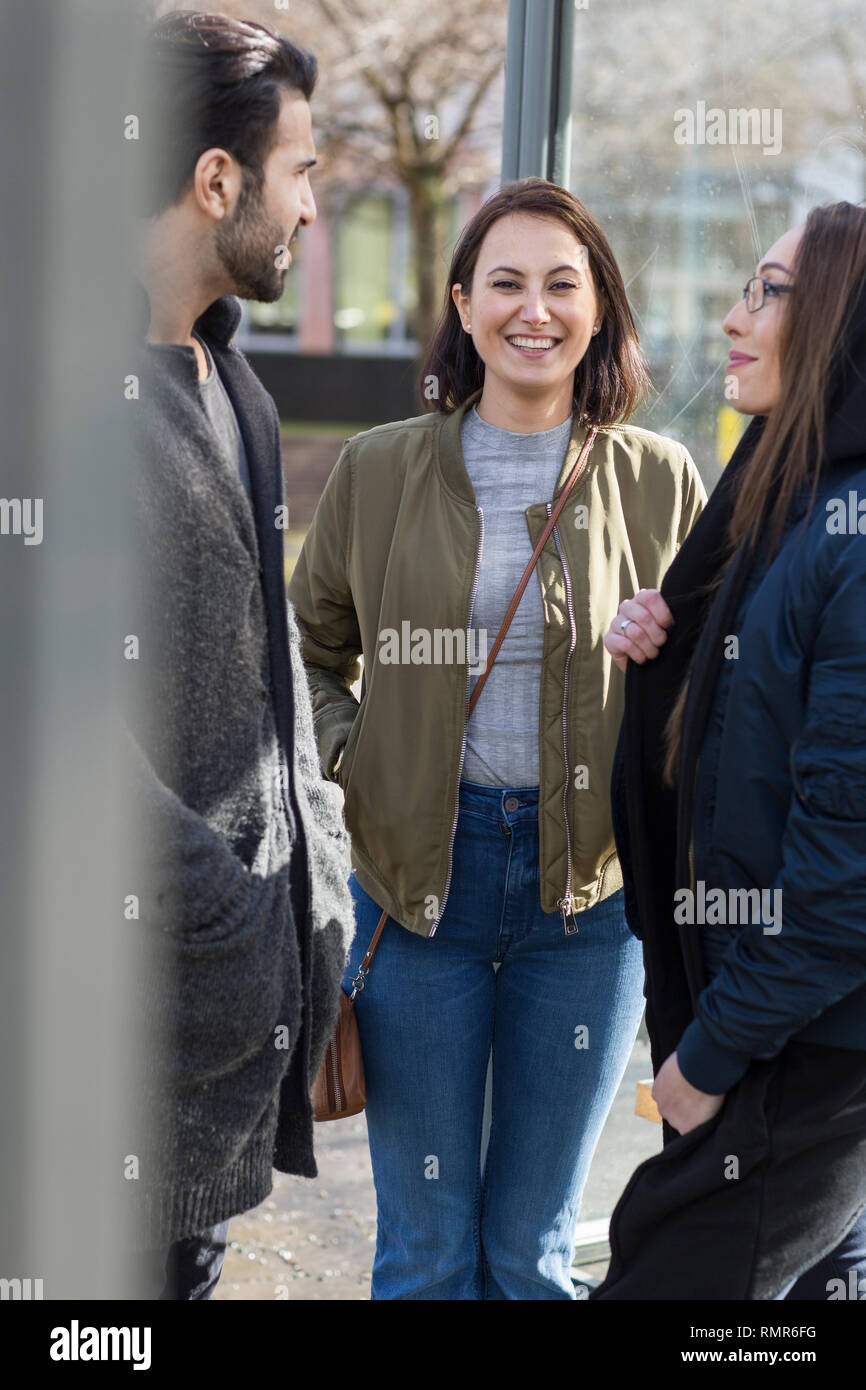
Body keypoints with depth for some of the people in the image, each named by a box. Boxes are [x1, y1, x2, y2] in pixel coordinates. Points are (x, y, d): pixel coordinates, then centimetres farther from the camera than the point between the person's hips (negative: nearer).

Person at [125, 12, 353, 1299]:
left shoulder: (232, 383, 15)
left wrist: (313, 842, 12)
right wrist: (219, 907, -19)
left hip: (261, 921, 9)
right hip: (165, 954, -9)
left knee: (191, 1260, 20)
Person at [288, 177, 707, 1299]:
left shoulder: (659, 480, 2)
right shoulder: (378, 470, 2)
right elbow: (311, 647, 14)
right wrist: (346, 760, -3)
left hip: (590, 884, 0)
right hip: (416, 872, 0)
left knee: (531, 1250, 13)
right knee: (425, 1250, 10)